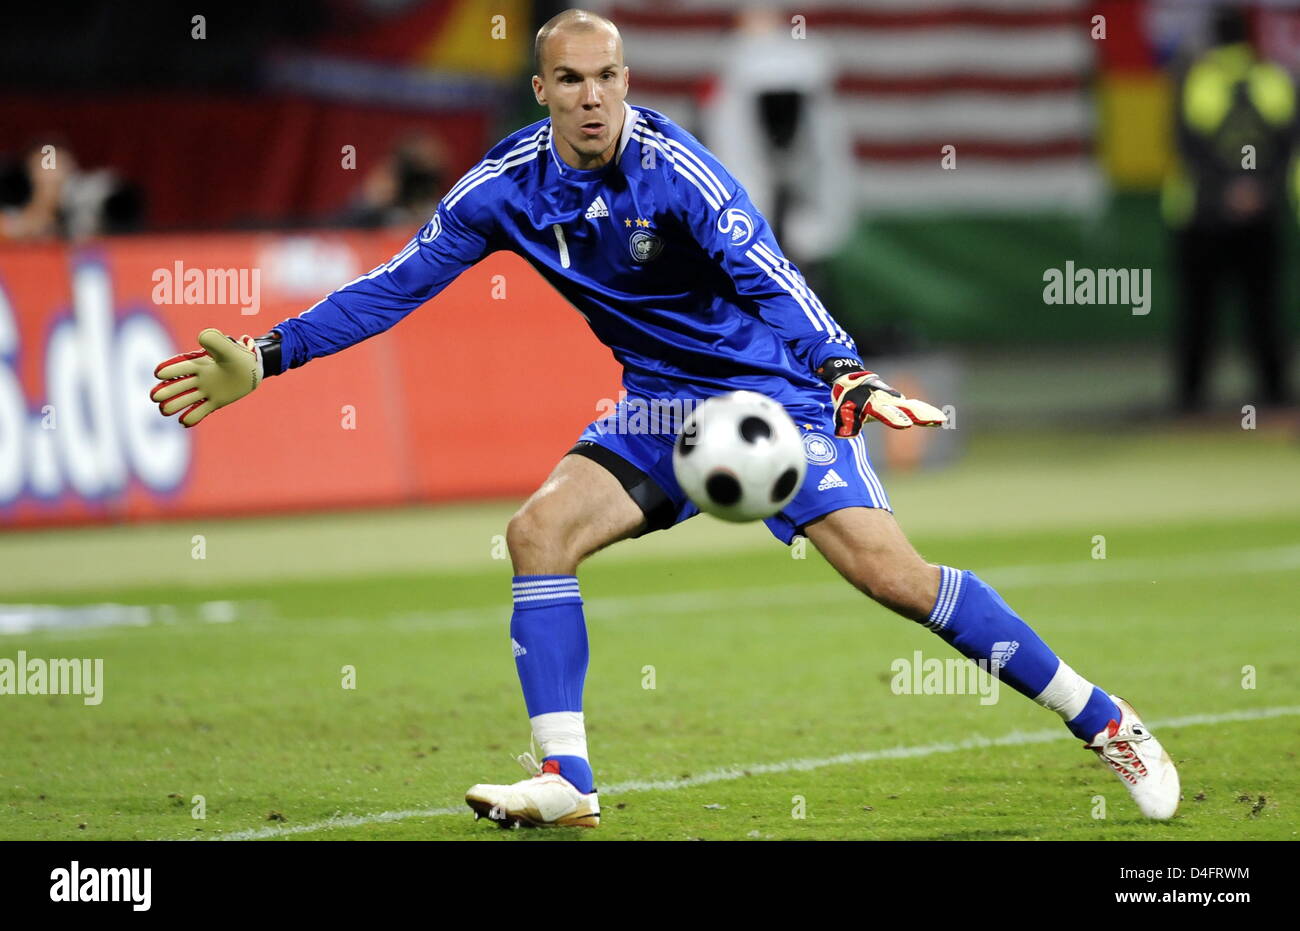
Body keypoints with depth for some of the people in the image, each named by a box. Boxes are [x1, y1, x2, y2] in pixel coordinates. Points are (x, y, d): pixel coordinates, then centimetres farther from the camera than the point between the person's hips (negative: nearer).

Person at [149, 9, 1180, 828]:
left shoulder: (670, 168, -22)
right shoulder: (508, 185, -5)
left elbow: (767, 277, -32)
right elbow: (396, 287, 2)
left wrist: (848, 375, -48)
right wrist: (265, 358, -3)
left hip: (773, 386, -6)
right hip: (661, 404, 6)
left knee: (889, 570, -18)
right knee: (538, 530, -13)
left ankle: (1107, 723, -10)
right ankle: (565, 778, -8)